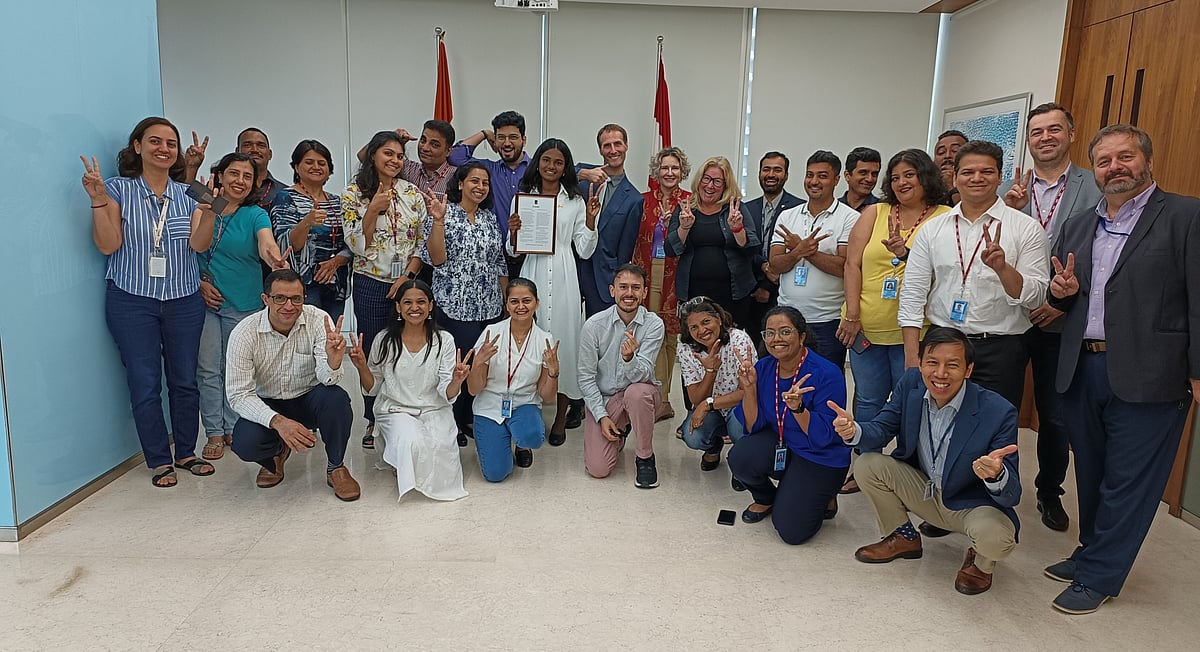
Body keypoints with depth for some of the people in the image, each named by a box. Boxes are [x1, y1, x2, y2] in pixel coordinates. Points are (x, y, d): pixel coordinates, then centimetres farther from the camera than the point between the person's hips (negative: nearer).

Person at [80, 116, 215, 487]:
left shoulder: (187, 193, 7)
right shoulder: (118, 189, 0)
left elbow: (198, 242, -5)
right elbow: (108, 245, -7)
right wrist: (98, 201, -18)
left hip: (184, 300, 2)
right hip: (132, 300, -2)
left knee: (184, 380, 7)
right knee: (145, 383, 1)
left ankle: (186, 453, 21)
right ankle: (159, 461, 13)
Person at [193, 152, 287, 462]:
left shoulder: (255, 215, -4)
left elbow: (267, 243, -24)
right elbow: (191, 249, 2)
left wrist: (274, 259, -46)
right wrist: (200, 282, -15)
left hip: (243, 304, 0)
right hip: (204, 299, 0)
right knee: (208, 369, 3)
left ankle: (233, 427, 24)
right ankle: (214, 432, 15)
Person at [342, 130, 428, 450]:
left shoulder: (413, 194, 5)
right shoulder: (354, 194, -1)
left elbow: (423, 241, 4)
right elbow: (356, 244, -7)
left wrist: (409, 276, -7)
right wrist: (374, 208, -17)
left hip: (408, 283, 2)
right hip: (370, 284, -1)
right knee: (372, 352, 6)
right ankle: (374, 421, 20)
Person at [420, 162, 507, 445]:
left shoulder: (489, 217, 13)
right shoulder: (444, 213, -5)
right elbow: (436, 259, -14)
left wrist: (506, 298, 15)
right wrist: (438, 220, -23)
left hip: (490, 306, 6)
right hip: (455, 305, -6)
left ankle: (469, 416, 24)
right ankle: (452, 422, 13)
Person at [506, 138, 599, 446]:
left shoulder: (576, 202, 8)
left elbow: (585, 250, 5)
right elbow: (513, 251, 11)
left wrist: (590, 219, -7)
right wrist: (513, 232, -9)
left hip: (564, 280, 0)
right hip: (532, 277, 1)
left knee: (564, 339, 1)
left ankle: (561, 417, 14)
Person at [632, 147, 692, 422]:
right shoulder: (644, 200, 10)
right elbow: (636, 239, 11)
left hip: (676, 273, -2)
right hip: (647, 272, 2)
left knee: (671, 332, 2)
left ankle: (660, 396, 12)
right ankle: (661, 399, 8)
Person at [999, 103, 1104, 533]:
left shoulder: (1096, 190, -2)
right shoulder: (1009, 191, 5)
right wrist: (1008, 210, -15)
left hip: (1061, 323, -1)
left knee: (1056, 417, 10)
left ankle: (1049, 492, 32)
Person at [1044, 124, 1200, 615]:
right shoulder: (1077, 226, 14)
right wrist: (1062, 291, -3)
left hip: (1147, 376, -5)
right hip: (1081, 370, 6)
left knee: (1127, 482, 4)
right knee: (1090, 474, 17)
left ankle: (1098, 577, 16)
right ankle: (1091, 551, 34)